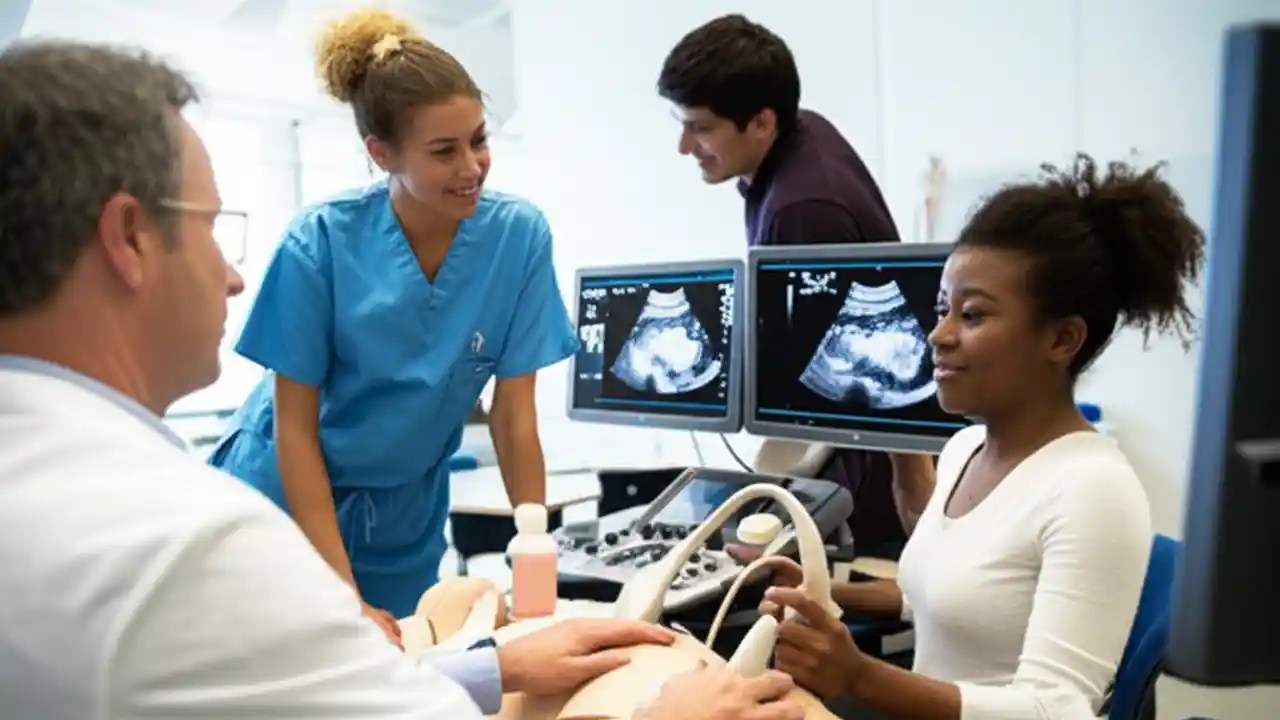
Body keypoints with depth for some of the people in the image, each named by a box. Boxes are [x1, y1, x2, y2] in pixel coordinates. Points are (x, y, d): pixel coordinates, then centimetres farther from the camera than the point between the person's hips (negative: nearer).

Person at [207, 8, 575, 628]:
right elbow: (294, 428, -15)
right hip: (282, 500, -2)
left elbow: (513, 414, -11)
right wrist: (344, 598, -20)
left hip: (405, 518, 2)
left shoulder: (520, 235, -16)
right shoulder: (319, 242, -20)